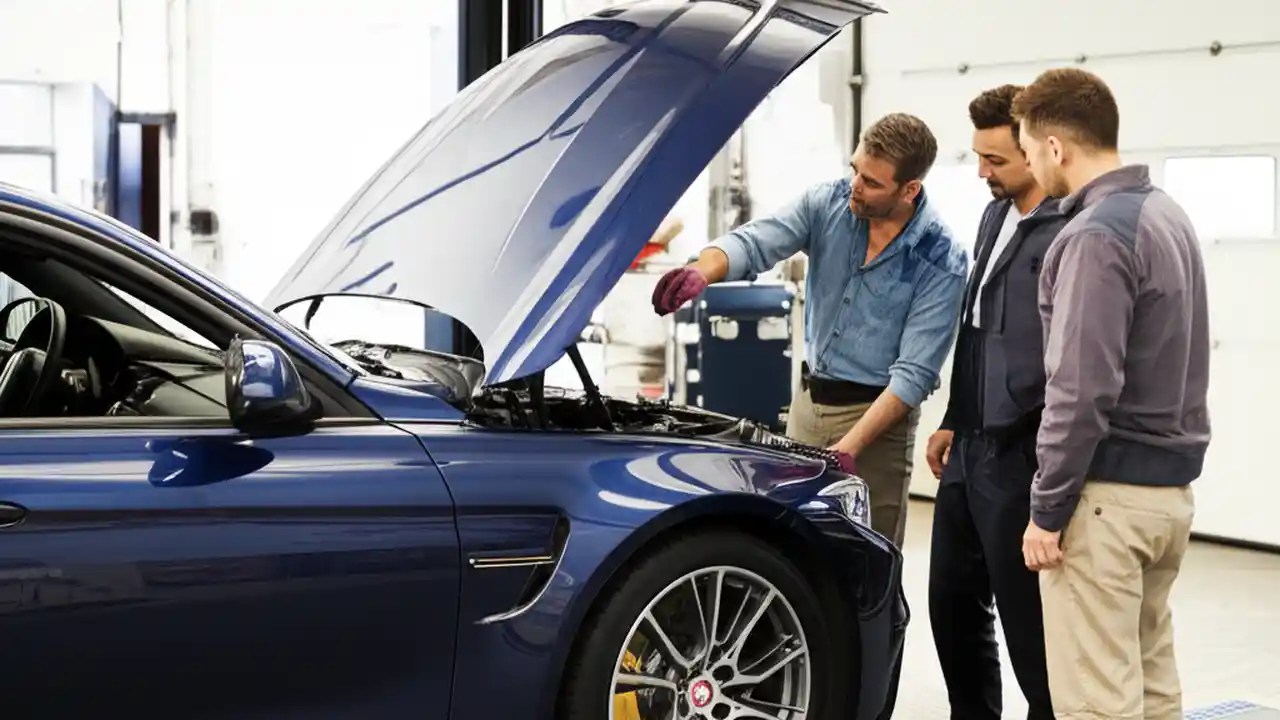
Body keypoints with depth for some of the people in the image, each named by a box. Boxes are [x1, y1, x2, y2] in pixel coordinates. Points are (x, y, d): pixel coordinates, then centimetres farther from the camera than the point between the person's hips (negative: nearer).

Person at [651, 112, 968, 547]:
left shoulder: (941, 263, -17)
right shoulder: (828, 203, -5)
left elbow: (914, 373, -18)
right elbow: (752, 243, -14)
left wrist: (848, 448, -26)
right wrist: (700, 272, -38)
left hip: (875, 411, -5)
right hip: (808, 398, 5)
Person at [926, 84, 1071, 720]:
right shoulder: (994, 216, 13)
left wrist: (1048, 458, -19)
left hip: (1019, 458, -9)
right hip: (970, 449, 9)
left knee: (1027, 617, 2)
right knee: (952, 602, 18)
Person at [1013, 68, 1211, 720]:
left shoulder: (1096, 234, -17)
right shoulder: (1166, 214, 12)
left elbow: (1083, 391, -21)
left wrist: (1047, 509, -14)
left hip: (1110, 493, -9)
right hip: (1169, 484, 9)